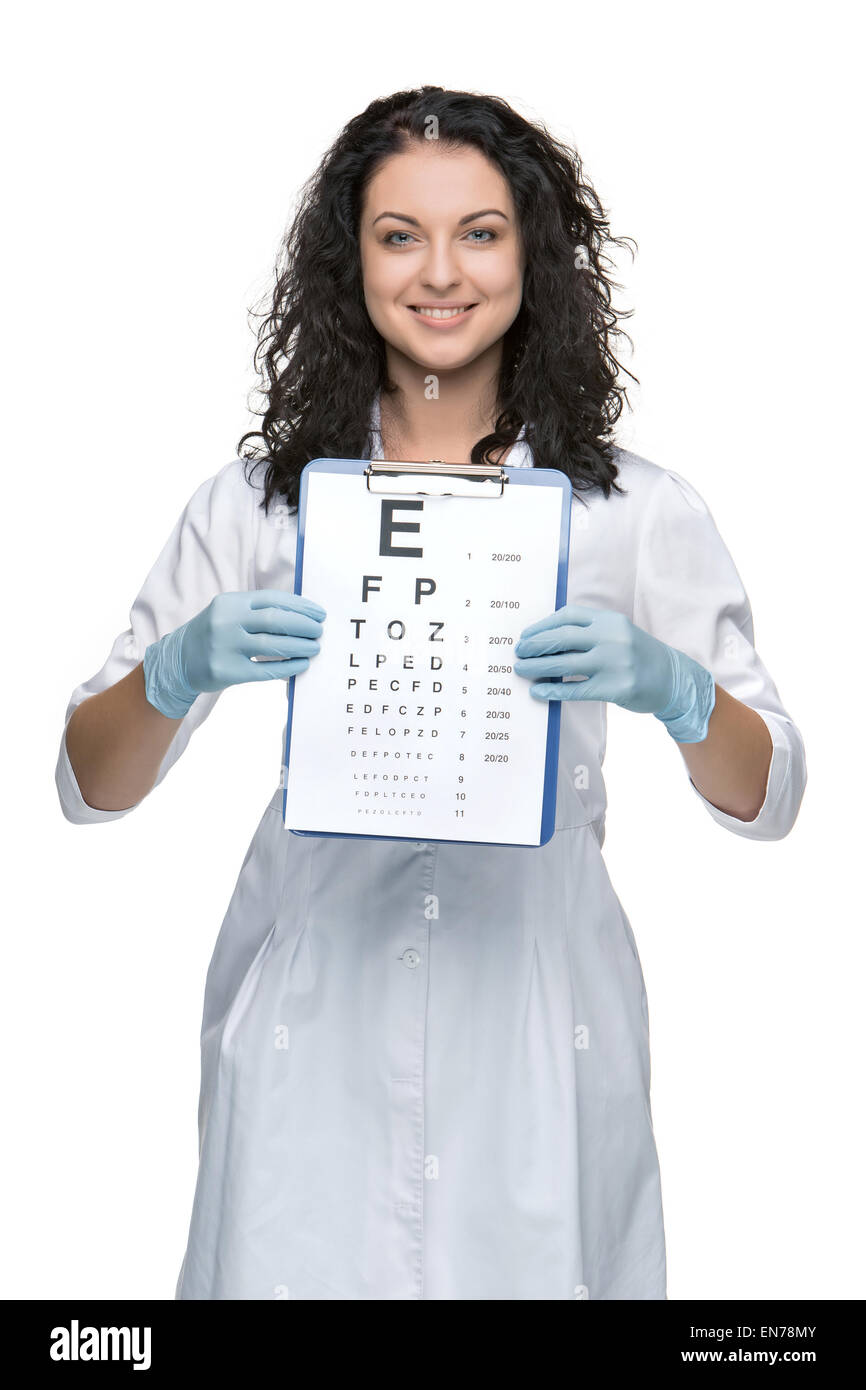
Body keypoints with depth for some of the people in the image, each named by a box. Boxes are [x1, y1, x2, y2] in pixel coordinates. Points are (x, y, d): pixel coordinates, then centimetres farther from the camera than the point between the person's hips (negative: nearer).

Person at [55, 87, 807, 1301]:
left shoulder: (635, 508, -1)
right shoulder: (256, 501, 0)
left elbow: (768, 801, -1)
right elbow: (90, 788, 1)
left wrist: (671, 686, -21)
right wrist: (176, 669, -20)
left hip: (535, 1019, 0)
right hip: (313, 1029, 1)